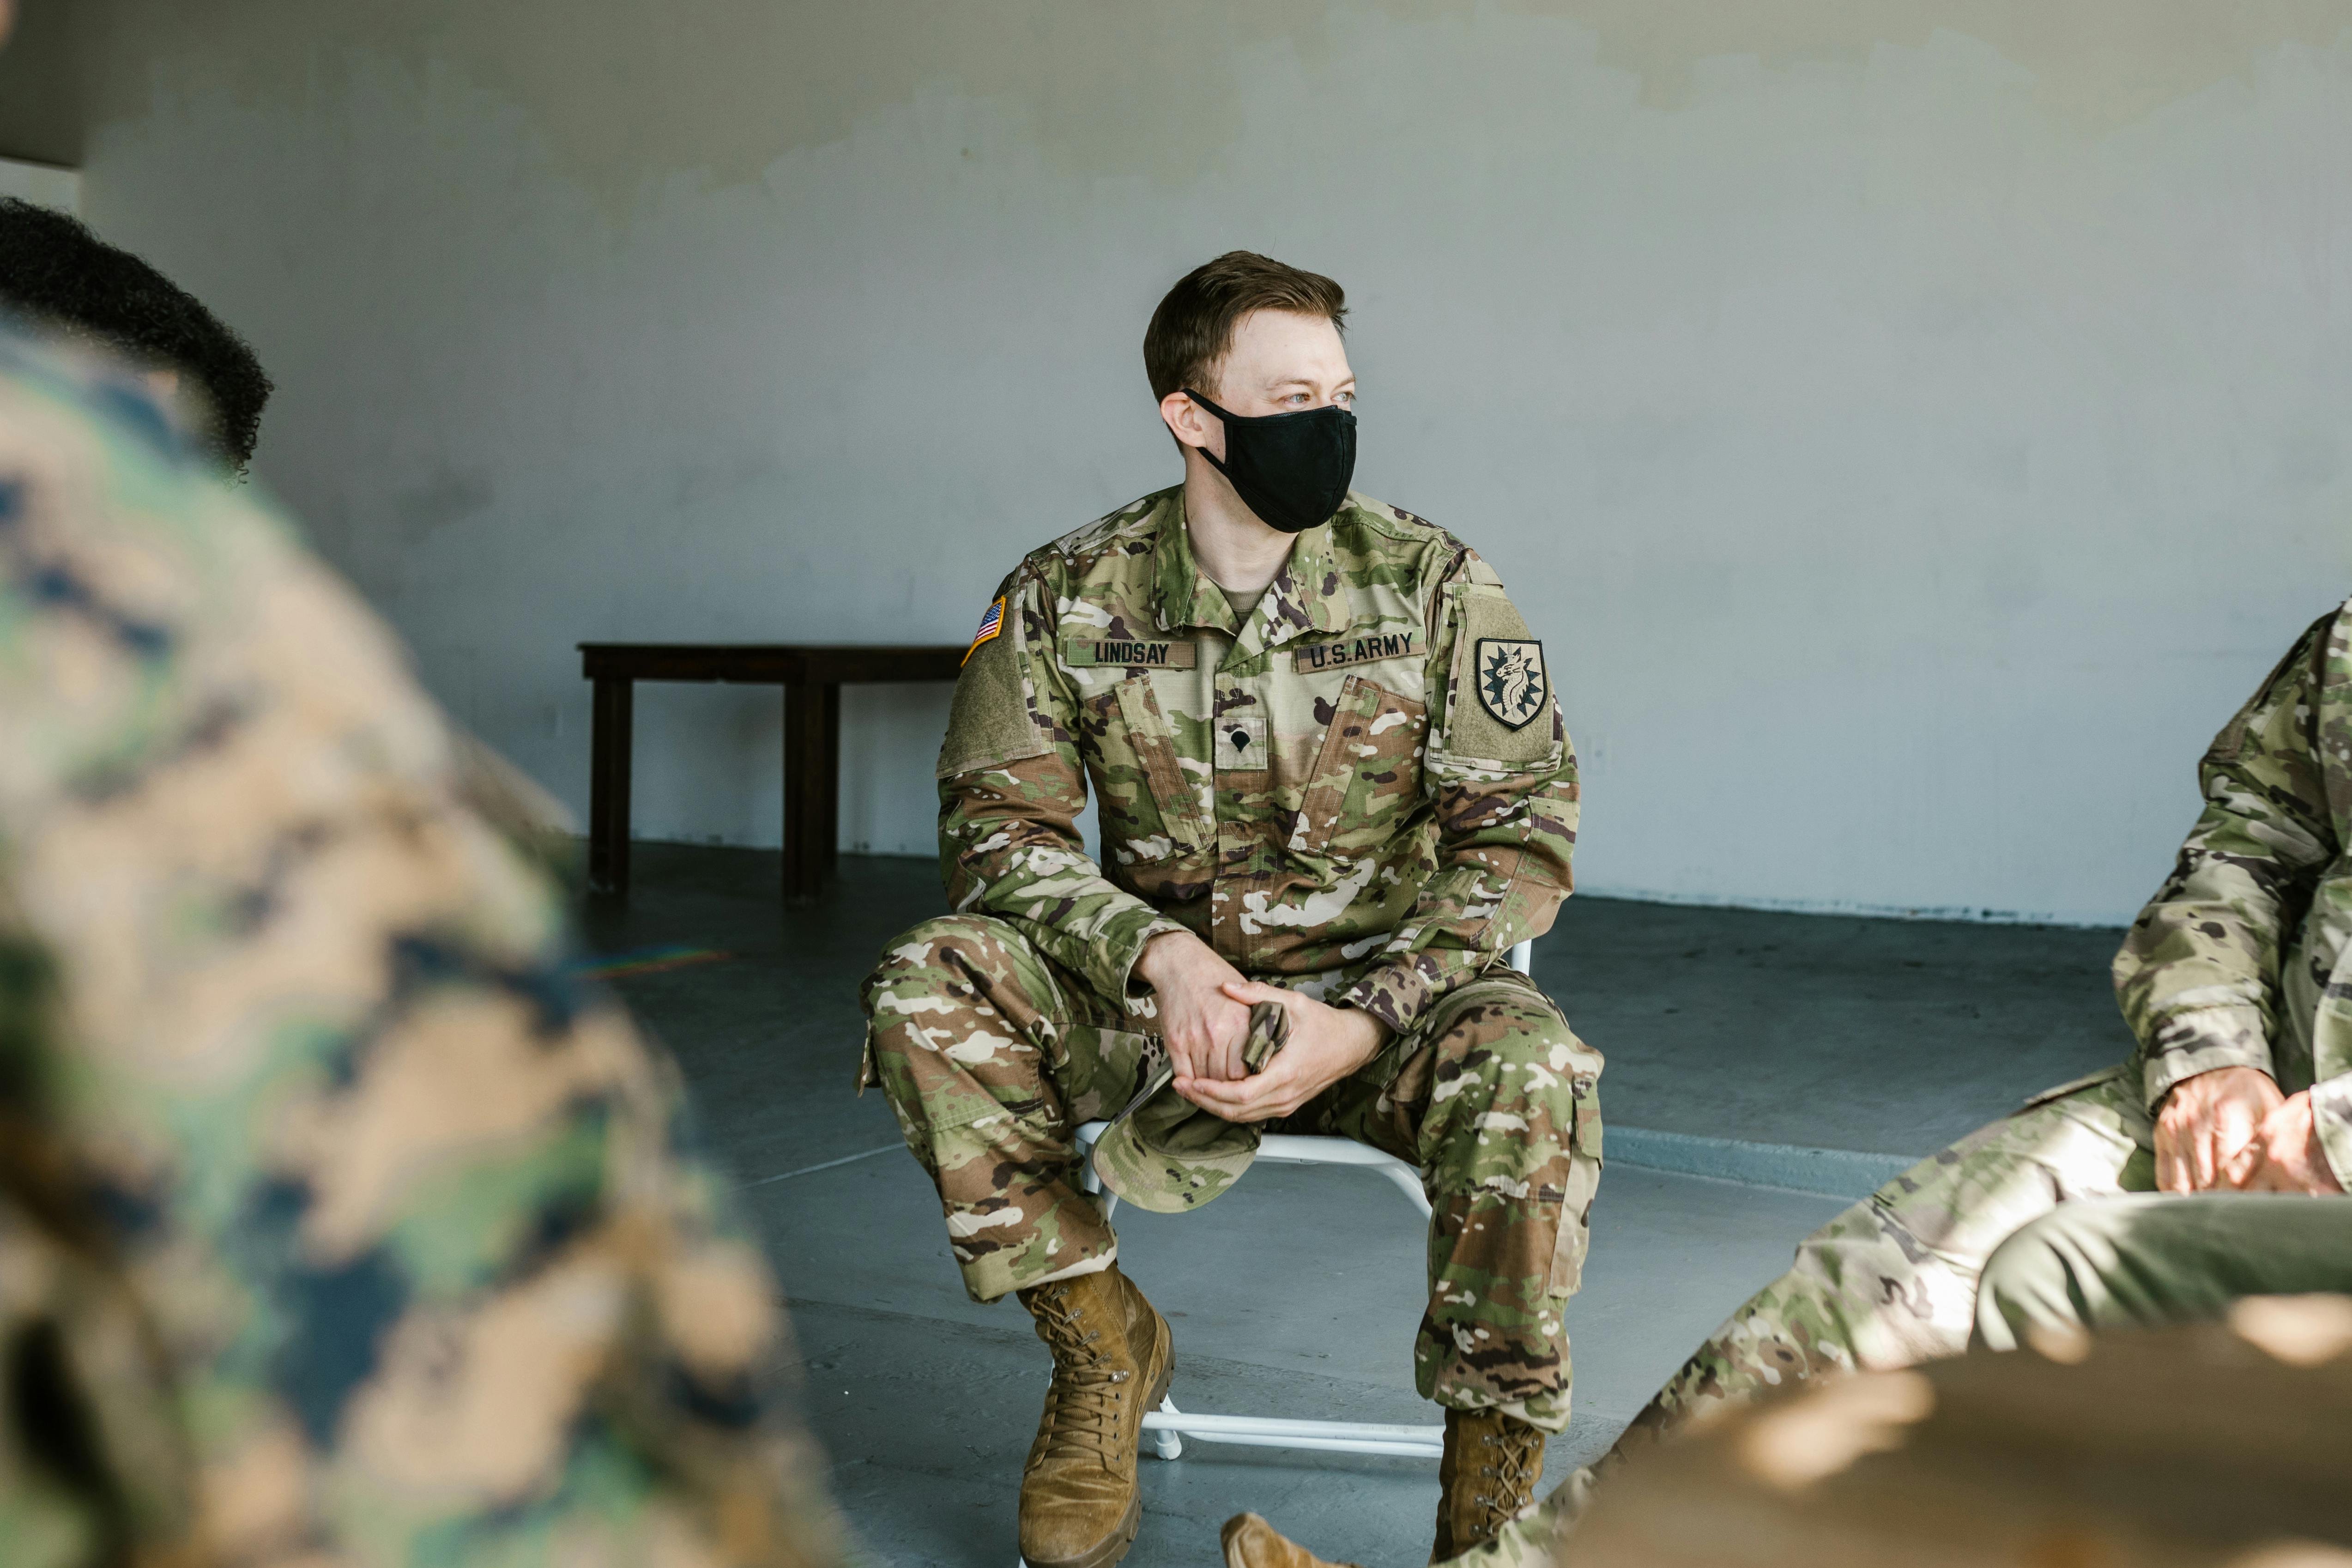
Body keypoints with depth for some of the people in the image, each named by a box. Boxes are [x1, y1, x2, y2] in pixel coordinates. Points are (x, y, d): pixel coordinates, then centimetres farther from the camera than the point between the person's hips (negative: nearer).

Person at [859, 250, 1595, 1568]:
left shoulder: (1436, 584, -7)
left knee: (1529, 1071, -35)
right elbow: (1001, 824, -5)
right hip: (1163, 992, 2)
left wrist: (1363, 1025, -23)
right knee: (929, 987, -23)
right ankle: (1106, 1347, -4)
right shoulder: (1069, 596, -4)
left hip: (1386, 989, -1)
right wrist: (1158, 953, -24)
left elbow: (1521, 829, -8)